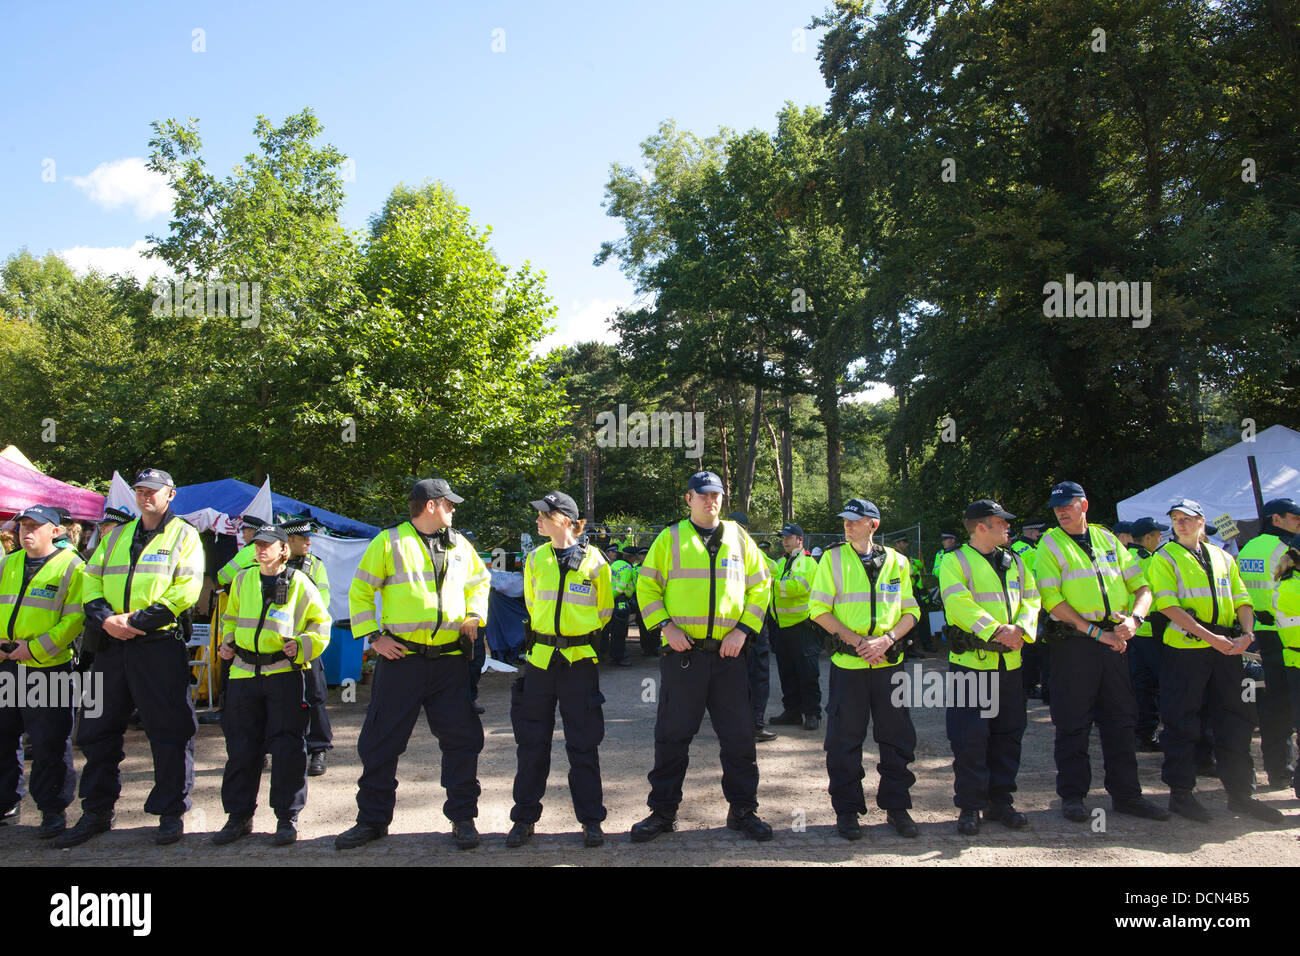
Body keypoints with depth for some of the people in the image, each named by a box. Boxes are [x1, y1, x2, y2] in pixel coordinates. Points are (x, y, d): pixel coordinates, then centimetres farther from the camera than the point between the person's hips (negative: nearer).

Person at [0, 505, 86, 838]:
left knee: (49, 744, -1)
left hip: (48, 669, -6)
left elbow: (75, 619, -11)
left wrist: (35, 648, -18)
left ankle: (53, 809, 10)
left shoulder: (70, 566, -5)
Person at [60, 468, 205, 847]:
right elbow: (92, 580, 12)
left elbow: (186, 589, -11)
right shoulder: (116, 536, 18)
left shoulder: (183, 535, 1)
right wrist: (105, 618, -8)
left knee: (169, 731, -1)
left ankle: (171, 812, 11)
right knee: (98, 730, 11)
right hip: (112, 645, 6)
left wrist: (136, 621, -16)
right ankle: (97, 812, 25)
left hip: (160, 645, -6)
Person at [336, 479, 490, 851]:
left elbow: (479, 581, 27)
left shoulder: (459, 545, 12)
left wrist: (474, 614, 10)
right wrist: (373, 636, -6)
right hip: (401, 658, -3)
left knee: (462, 739, 3)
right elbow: (360, 590, 2)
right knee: (381, 742, 4)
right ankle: (372, 819, 20)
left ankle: (463, 818, 17)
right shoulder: (390, 541, -1)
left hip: (451, 660, 3)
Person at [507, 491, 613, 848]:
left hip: (580, 661, -3)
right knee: (532, 742, 7)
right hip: (540, 658, 3)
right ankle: (524, 818, 20)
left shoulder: (593, 560, -5)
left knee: (583, 743, 4)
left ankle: (591, 820, 16)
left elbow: (605, 609, 7)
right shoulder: (535, 559, 5)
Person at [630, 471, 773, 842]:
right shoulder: (670, 538, 4)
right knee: (672, 735, 5)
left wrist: (743, 630, -2)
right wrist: (665, 626, -8)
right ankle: (663, 811, 18)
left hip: (729, 654, 2)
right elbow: (647, 586, 5)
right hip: (682, 654, -1)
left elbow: (759, 586, 10)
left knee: (738, 735, 6)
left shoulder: (739, 539, 9)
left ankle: (743, 809, 21)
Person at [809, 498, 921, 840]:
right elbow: (819, 610, -3)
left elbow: (911, 611, 7)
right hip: (847, 662, -2)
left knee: (898, 736, 7)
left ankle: (896, 806, 22)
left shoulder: (896, 561, 7)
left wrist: (887, 639, -11)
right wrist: (857, 641, -13)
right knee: (844, 740, 3)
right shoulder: (833, 558, 1)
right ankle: (847, 810, 16)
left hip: (889, 662, 2)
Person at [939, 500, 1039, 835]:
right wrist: (995, 630, -25)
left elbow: (1031, 598, 8)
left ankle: (1000, 801, 24)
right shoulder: (956, 562, -4)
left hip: (1009, 661, 6)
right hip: (971, 660, -6)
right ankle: (969, 807, 8)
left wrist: (1021, 628, -11)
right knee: (969, 738, -3)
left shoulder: (1014, 562, 15)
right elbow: (959, 603, -18)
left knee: (1008, 734, 12)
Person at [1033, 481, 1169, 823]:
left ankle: (1125, 794, 20)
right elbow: (1052, 600, -11)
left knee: (1121, 718, 9)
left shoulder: (1107, 539, 13)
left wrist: (1134, 619, -9)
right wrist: (1097, 632, -15)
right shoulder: (1051, 544, -1)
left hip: (1113, 639, 4)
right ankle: (1072, 795, 12)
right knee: (1073, 721, 1)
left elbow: (1142, 586, 11)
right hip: (1073, 641, -4)